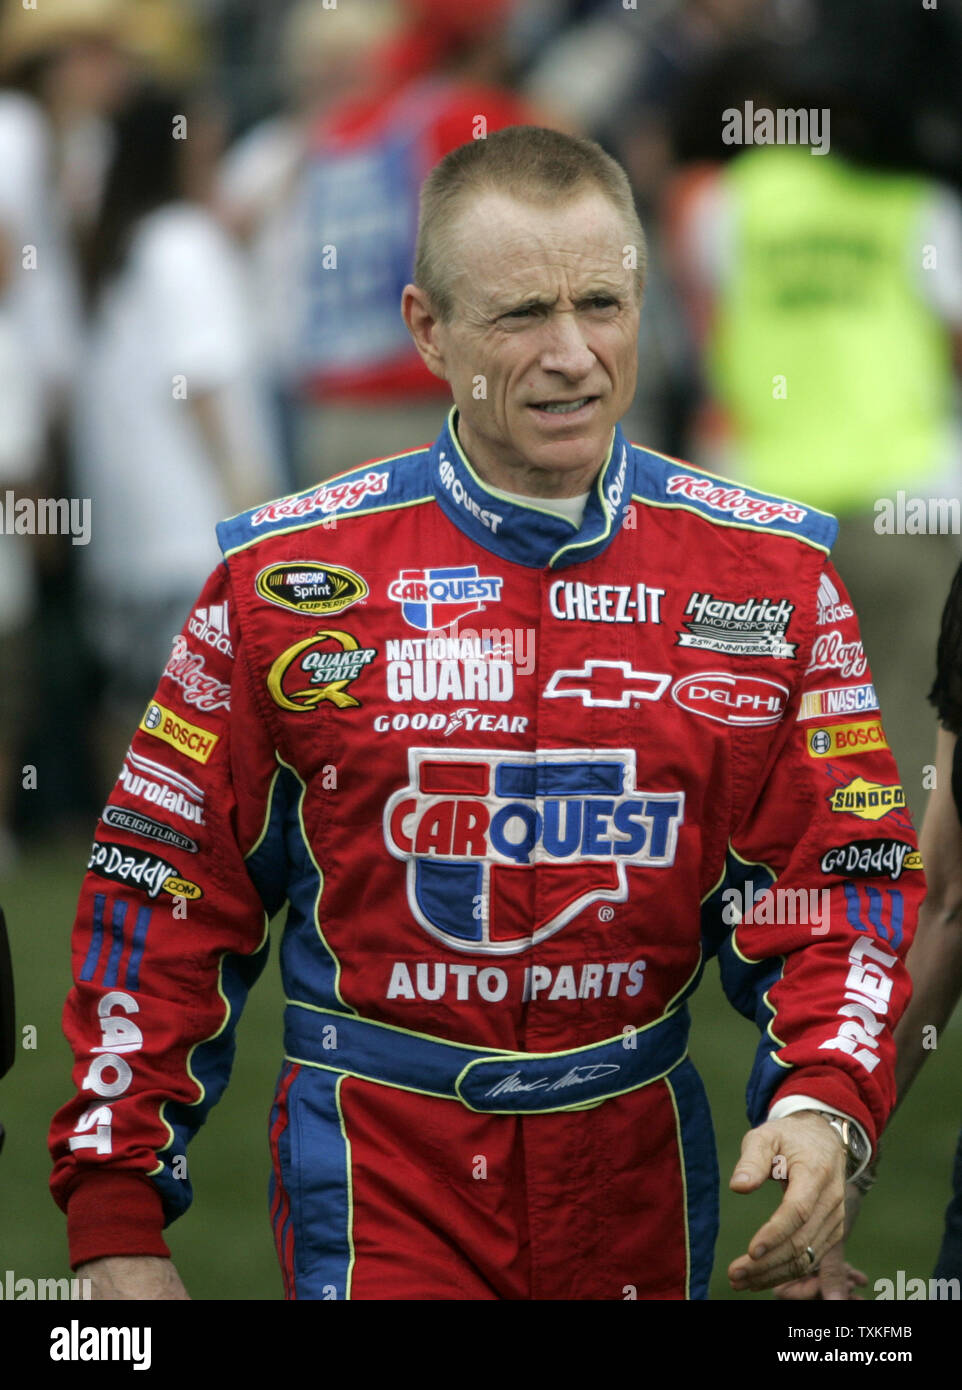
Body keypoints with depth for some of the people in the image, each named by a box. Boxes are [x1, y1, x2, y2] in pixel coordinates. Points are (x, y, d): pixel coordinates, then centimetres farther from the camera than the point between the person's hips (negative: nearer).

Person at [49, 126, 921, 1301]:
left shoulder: (766, 574, 0)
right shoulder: (288, 576, -4)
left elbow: (840, 877, 1)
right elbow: (163, 888, -1)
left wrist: (824, 1106, -17)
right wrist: (117, 1225, -5)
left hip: (638, 1160, 3)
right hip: (374, 1176, -2)